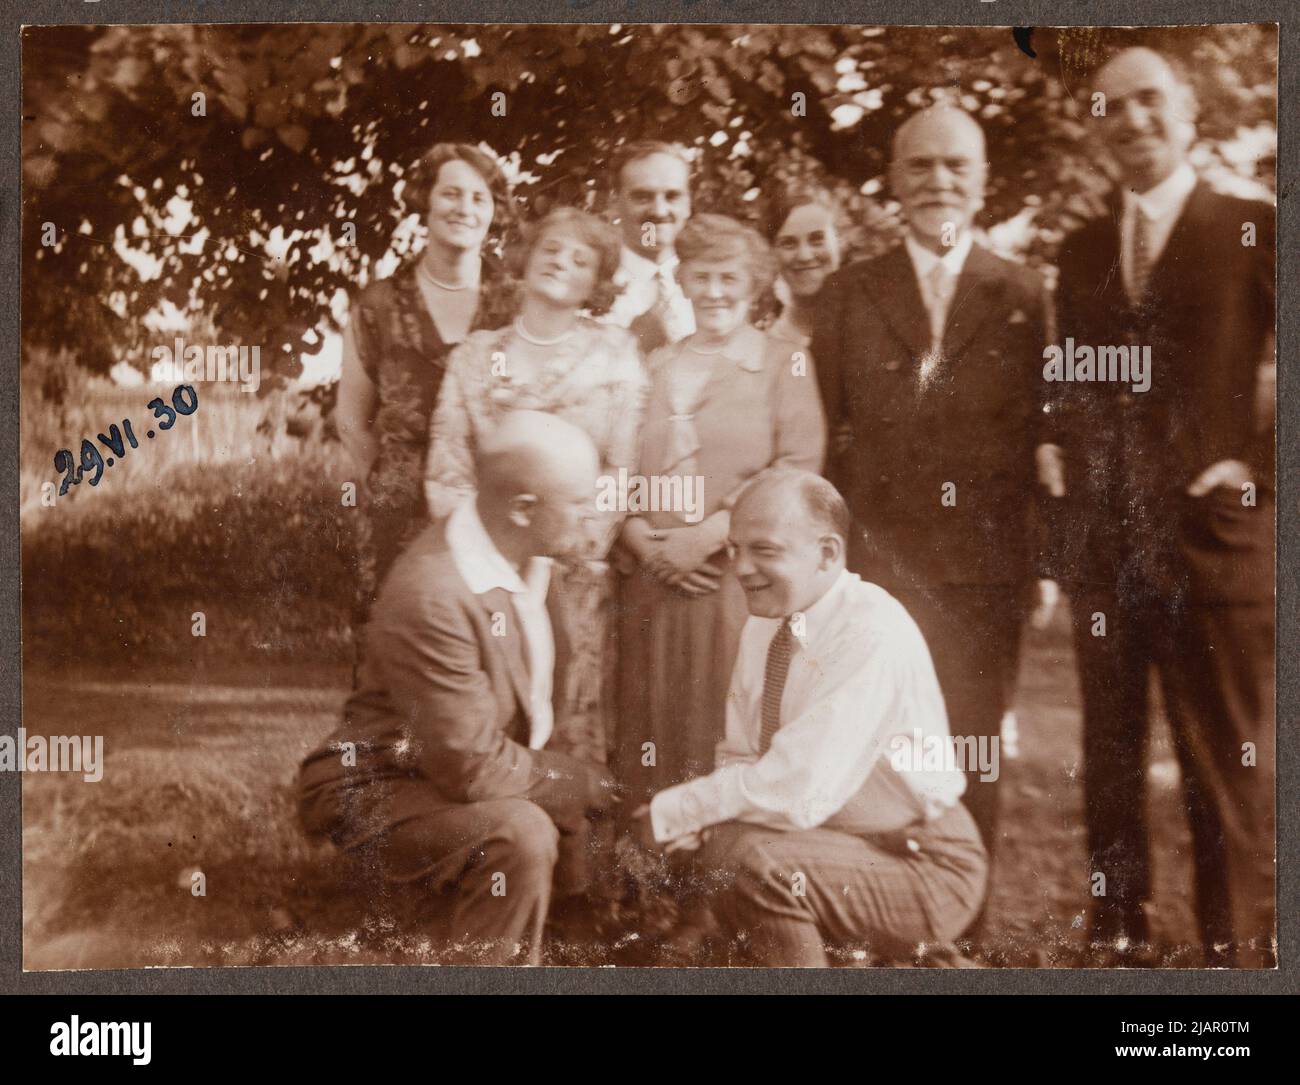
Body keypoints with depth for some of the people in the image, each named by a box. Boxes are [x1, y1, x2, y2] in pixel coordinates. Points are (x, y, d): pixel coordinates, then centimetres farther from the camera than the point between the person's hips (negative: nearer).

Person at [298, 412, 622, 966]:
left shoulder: (522, 558, -3)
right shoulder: (432, 599, -32)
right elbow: (472, 769, -28)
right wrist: (575, 782, -15)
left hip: (473, 770, 9)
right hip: (384, 791, -9)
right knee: (521, 836, -32)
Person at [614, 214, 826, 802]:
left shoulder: (784, 363, 5)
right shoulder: (656, 366, 17)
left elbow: (797, 471, -6)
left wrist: (708, 535, -13)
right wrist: (641, 537, -6)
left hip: (737, 575, -3)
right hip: (652, 577, 4)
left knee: (727, 731, -6)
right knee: (655, 718, 4)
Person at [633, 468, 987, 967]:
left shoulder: (871, 632, -25)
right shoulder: (765, 622, 1)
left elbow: (802, 791, -30)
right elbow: (740, 759, 7)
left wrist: (672, 813, -21)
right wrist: (699, 817, -15)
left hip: (924, 868, -8)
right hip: (842, 838, 8)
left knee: (748, 859, -27)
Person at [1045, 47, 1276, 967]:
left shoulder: (1254, 231, -1)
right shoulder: (1081, 251, 14)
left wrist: (1261, 468, -10)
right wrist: (1060, 452, 7)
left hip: (1216, 539, -5)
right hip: (1103, 547, 5)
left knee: (1232, 777, 0)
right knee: (1109, 764, 13)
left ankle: (1241, 952, 11)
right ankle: (1119, 943, 25)